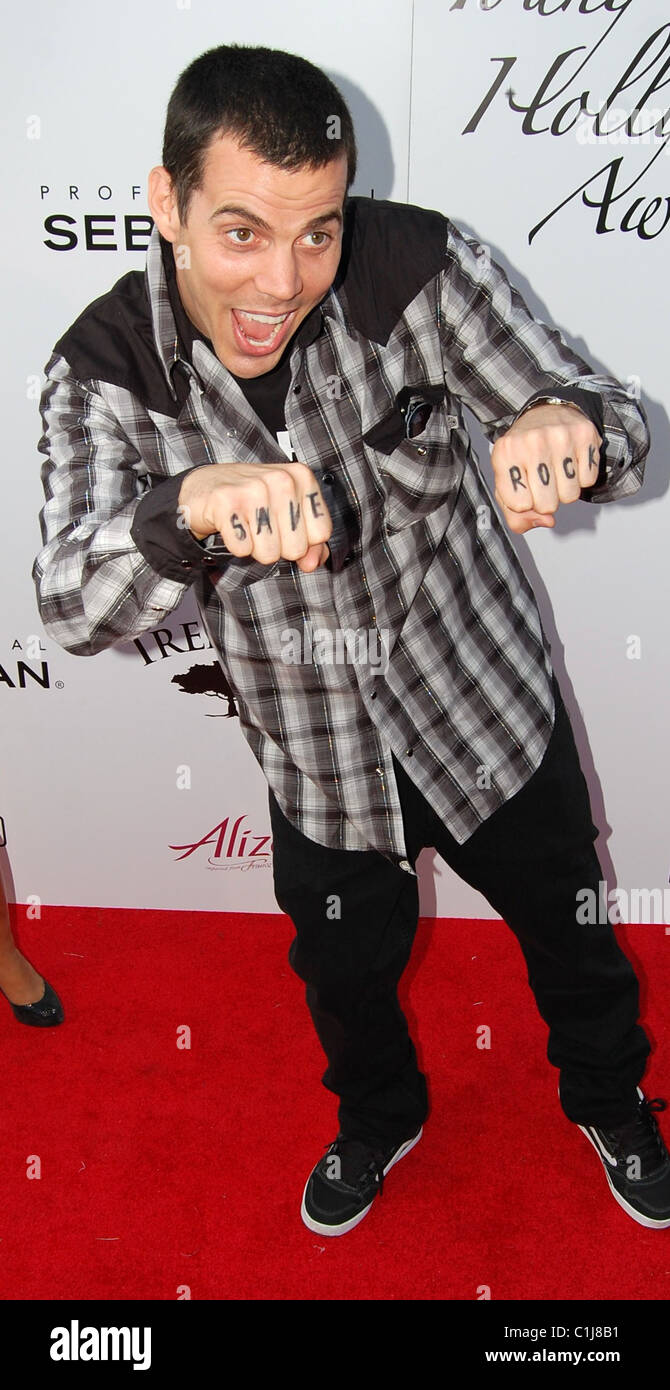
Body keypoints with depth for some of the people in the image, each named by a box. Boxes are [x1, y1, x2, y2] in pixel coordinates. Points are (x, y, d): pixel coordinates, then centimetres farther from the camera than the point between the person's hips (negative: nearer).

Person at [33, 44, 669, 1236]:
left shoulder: (417, 264, -21)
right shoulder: (102, 370, -20)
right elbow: (71, 606, -32)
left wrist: (567, 431, -45)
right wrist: (193, 504, -54)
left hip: (489, 714, 0)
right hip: (320, 765, 1)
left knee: (570, 937, 22)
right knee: (344, 974, 24)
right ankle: (379, 1117, 60)